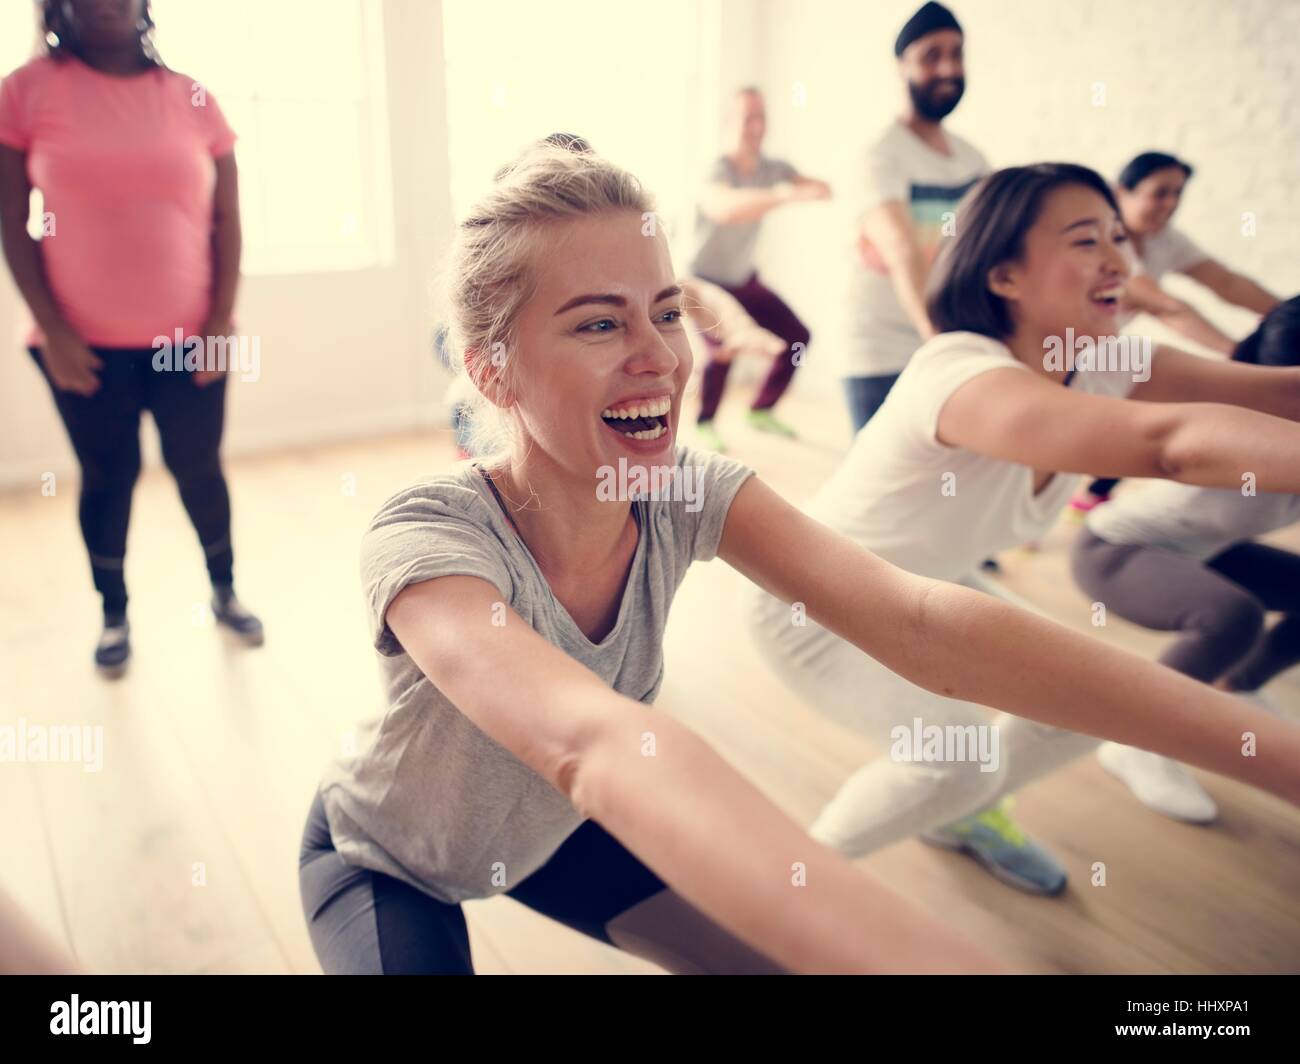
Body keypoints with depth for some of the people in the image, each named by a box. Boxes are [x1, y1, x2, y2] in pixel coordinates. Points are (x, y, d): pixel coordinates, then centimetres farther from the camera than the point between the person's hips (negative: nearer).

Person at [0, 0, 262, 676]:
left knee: (198, 469, 9)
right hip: (85, 344, -1)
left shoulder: (192, 98, 3)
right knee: (106, 477, 8)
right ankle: (115, 616, 25)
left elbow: (225, 220, 3)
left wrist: (223, 318, -5)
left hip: (188, 339, 1)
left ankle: (225, 592, 29)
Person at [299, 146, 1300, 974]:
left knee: (792, 954, -2)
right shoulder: (427, 536, -35)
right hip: (387, 862, -3)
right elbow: (590, 739, -54)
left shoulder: (690, 495, -21)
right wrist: (945, 955, -66)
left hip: (547, 830, 4)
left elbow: (919, 620, -33)